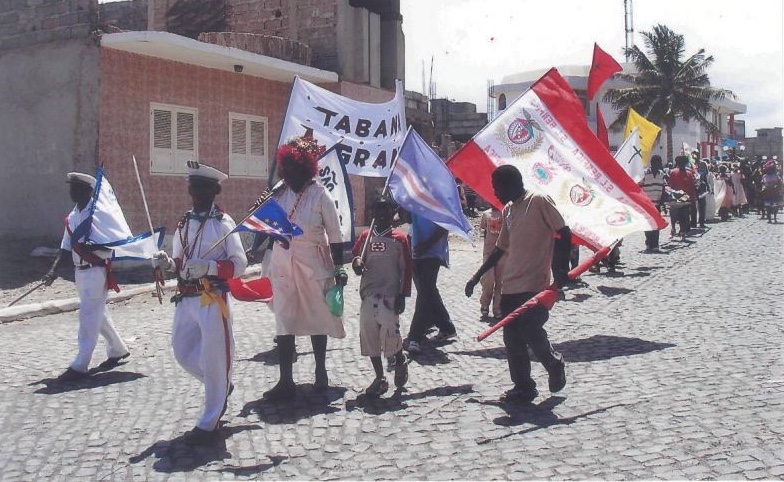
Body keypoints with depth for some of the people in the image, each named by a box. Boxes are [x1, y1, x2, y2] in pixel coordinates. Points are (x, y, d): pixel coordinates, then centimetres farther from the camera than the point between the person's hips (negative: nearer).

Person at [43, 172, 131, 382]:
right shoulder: (71, 217, 11)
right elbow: (66, 247, 12)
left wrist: (92, 247, -27)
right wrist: (54, 270, 0)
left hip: (96, 271, -8)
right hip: (80, 271, 8)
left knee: (88, 315, -7)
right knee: (99, 314, 18)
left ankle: (80, 366, -4)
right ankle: (118, 350, 34)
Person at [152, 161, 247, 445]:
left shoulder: (223, 223, -6)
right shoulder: (184, 223, 13)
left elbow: (240, 264, -11)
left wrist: (209, 266, -24)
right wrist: (166, 263, -2)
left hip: (212, 300, -7)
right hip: (185, 299, 7)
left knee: (213, 357, -1)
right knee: (183, 352, 14)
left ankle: (209, 424, 10)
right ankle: (221, 386, 39)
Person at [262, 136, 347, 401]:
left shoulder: (319, 194, -10)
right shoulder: (279, 193, 1)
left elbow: (335, 235, -8)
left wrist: (338, 268, -9)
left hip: (313, 264, -3)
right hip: (282, 263, 4)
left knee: (316, 318, 12)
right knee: (283, 321, 1)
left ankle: (321, 371, 30)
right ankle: (285, 381, 6)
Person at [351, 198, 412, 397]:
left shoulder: (399, 238, 1)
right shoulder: (365, 236, 9)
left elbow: (406, 269, 0)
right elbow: (356, 255, 15)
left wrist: (403, 295, -5)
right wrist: (357, 263, -10)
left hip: (390, 294, -4)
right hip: (368, 293, 4)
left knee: (390, 332, -15)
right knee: (369, 336, 3)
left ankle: (400, 361, 17)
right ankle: (380, 378, 15)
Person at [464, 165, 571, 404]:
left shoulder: (539, 201, -7)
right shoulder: (508, 210, 16)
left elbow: (564, 233, -11)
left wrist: (561, 268, -22)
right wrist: (477, 276, 23)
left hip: (534, 284, -8)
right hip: (510, 285, 8)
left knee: (531, 332, -11)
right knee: (512, 338, 5)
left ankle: (555, 365, 18)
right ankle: (522, 387, 16)